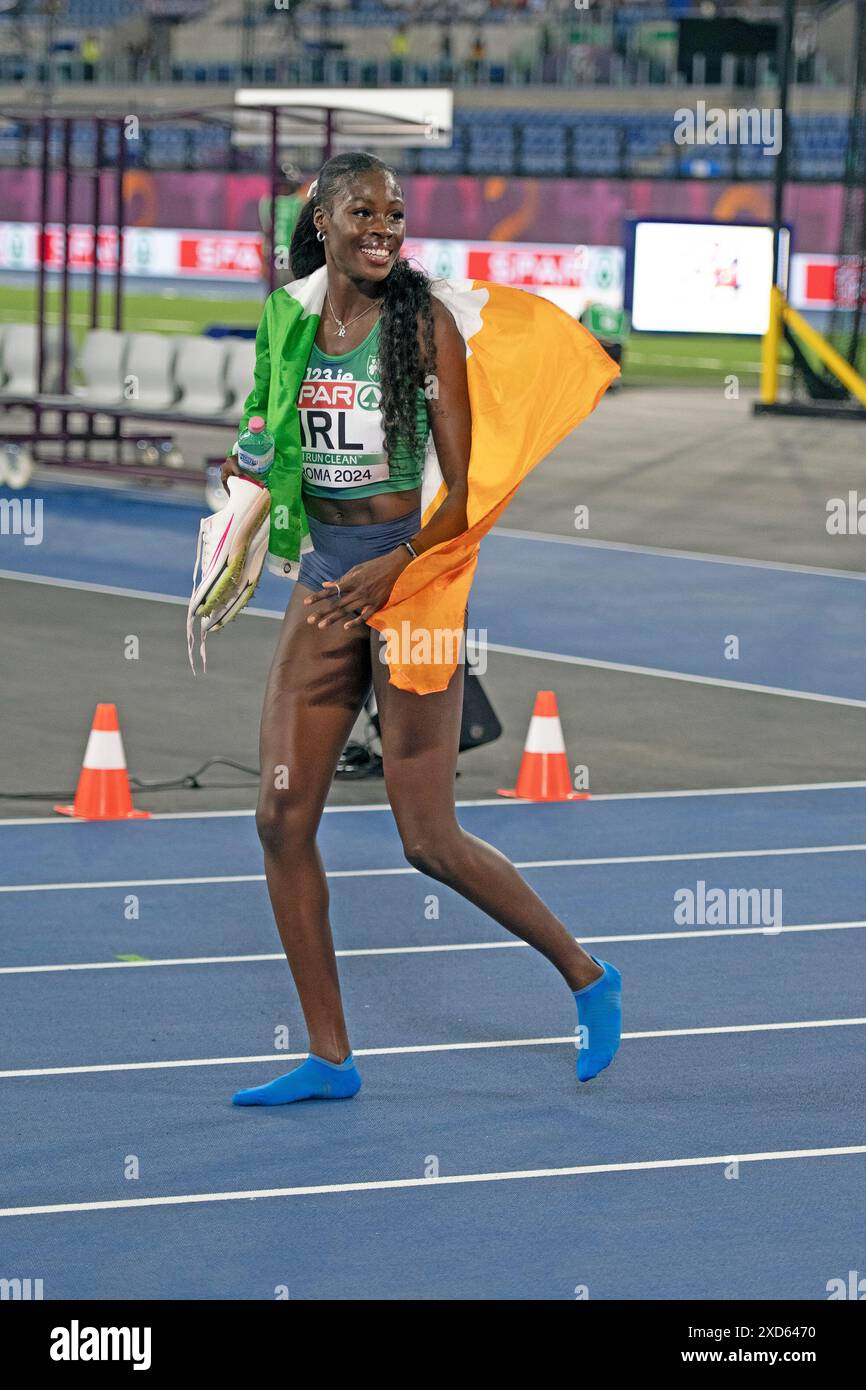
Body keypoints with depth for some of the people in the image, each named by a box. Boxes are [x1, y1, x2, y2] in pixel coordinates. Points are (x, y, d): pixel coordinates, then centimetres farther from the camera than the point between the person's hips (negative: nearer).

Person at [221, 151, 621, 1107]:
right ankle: (329, 1058, 8)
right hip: (323, 574, 6)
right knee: (282, 819, 0)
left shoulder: (426, 322, -8)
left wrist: (389, 571, -20)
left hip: (411, 572, -6)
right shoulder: (287, 320, 8)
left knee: (428, 839, -6)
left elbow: (465, 489, -10)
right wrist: (248, 469, 4)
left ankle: (587, 976, 15)